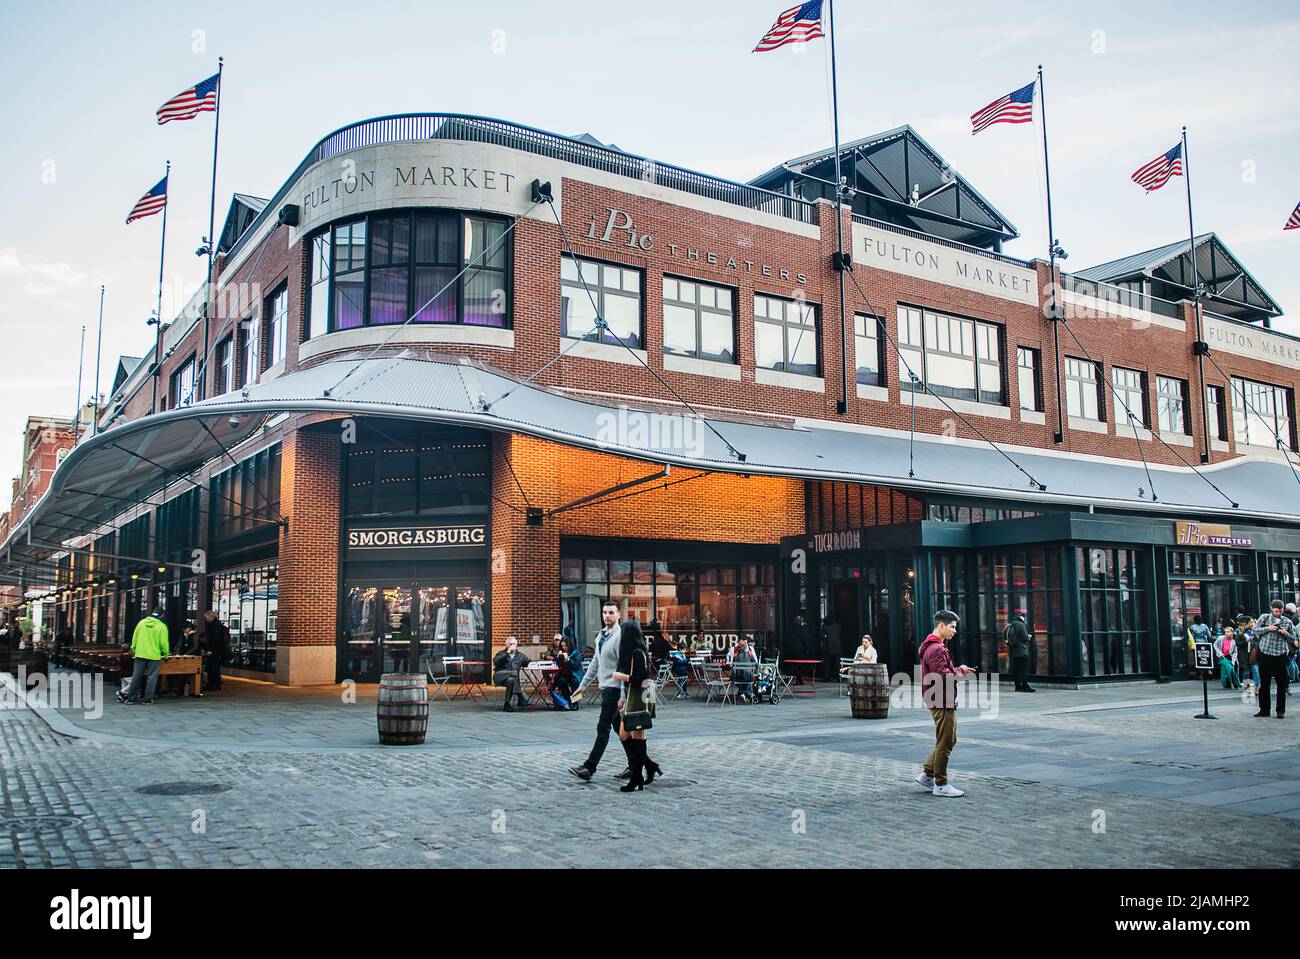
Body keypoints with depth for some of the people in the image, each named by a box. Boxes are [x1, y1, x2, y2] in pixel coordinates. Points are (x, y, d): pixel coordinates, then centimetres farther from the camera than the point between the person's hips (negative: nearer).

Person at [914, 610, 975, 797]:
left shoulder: (934, 646, 16)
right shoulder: (936, 649, -19)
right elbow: (942, 677, -25)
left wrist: (958, 671, 6)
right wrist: (960, 671, -10)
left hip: (944, 701, 11)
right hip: (942, 702, -11)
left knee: (949, 740, 17)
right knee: (945, 743, -3)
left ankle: (927, 774, 22)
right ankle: (940, 785, 6)